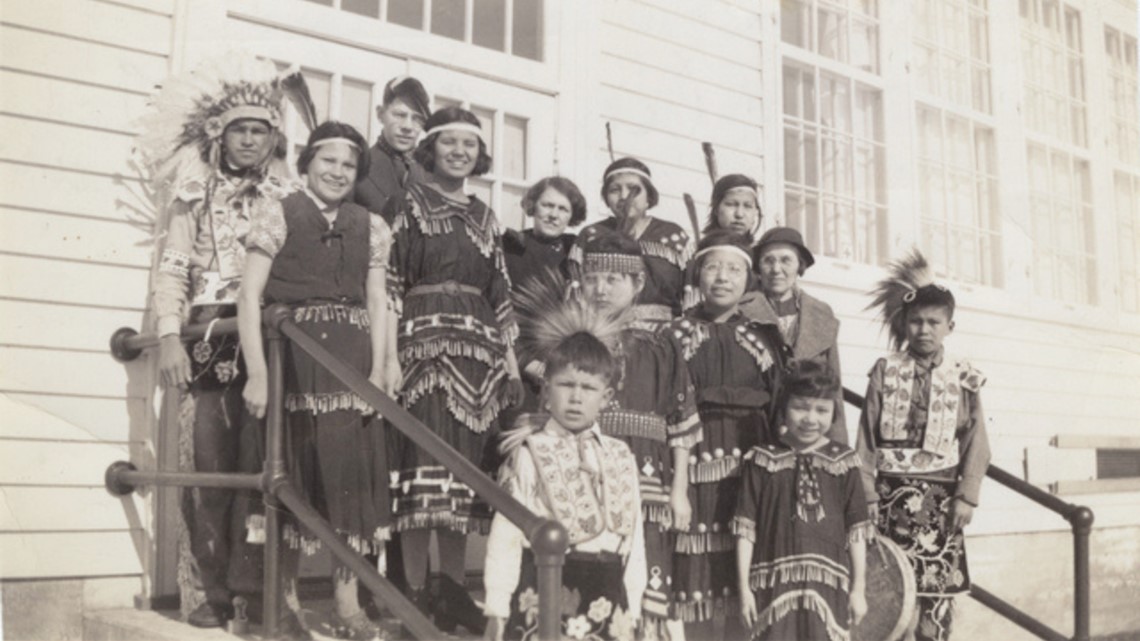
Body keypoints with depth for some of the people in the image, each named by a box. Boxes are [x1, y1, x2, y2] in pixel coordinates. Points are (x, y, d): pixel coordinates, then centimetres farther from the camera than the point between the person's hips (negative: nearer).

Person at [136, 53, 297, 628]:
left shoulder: (286, 199, 12)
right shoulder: (197, 193, 12)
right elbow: (172, 268, 5)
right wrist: (168, 338, -8)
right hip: (210, 337, 0)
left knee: (258, 462, -6)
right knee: (209, 464, -3)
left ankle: (251, 585, 1)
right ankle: (205, 592, 4)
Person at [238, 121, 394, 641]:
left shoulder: (371, 227, 13)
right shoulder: (278, 218, 2)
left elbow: (378, 302, 8)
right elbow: (250, 297, -5)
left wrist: (379, 367, -5)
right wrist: (257, 372, -14)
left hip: (351, 360, 3)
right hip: (293, 357, -3)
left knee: (351, 467, 3)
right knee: (293, 468, 1)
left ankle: (347, 599, 13)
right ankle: (285, 596, 14)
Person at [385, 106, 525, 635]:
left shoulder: (484, 217, 21)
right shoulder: (408, 205, 5)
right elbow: (388, 279, -4)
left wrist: (510, 357, 13)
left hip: (477, 349, 5)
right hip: (423, 339, -5)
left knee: (465, 465, 4)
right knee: (425, 459, -11)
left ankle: (454, 588, 10)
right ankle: (415, 591, -5)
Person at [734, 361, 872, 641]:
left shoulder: (842, 462, 4)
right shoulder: (762, 460, 0)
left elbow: (857, 529, 6)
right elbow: (746, 527, 0)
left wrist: (858, 587, 4)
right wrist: (744, 587, -3)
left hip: (828, 585, 1)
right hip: (775, 583, -1)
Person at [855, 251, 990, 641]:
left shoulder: (964, 379, 5)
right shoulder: (885, 372, 3)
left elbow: (976, 441, 3)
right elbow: (867, 437, 1)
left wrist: (967, 495, -5)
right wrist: (866, 494, -4)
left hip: (940, 497, 1)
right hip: (892, 492, -1)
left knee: (938, 587, 1)